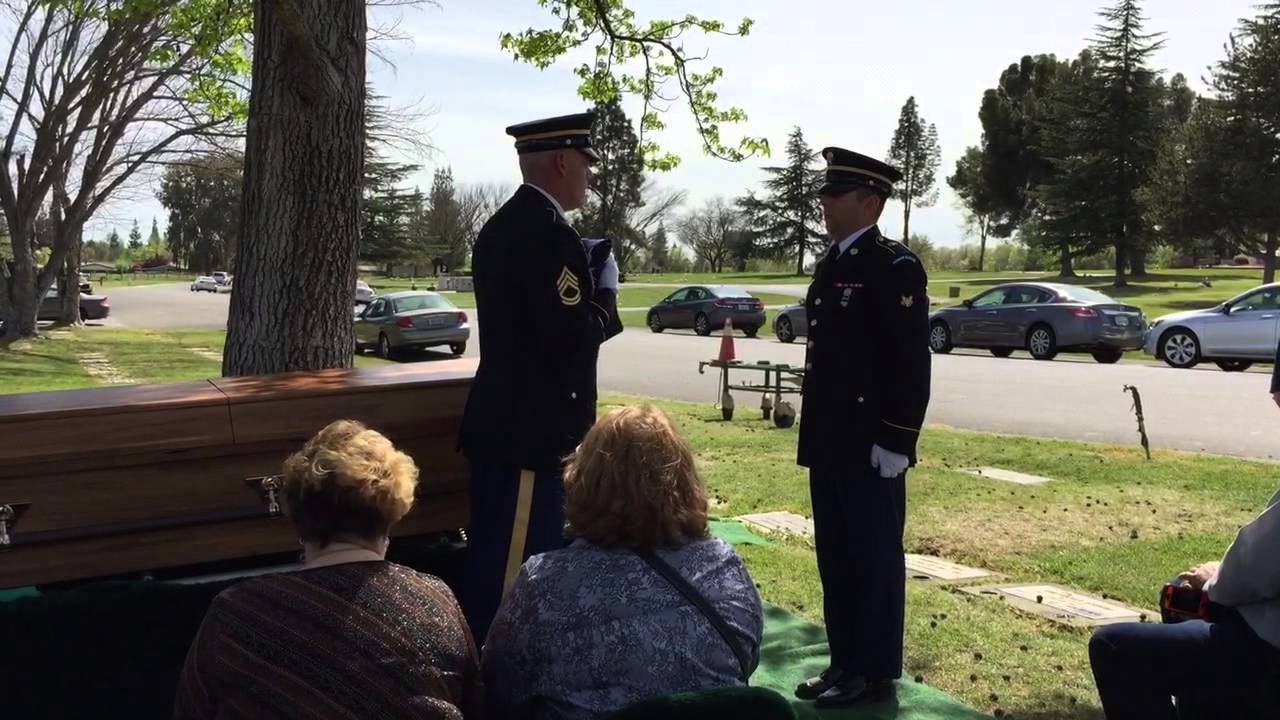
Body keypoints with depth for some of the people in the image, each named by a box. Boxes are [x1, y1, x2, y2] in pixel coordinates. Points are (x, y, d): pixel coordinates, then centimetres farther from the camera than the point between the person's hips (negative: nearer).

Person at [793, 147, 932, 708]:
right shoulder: (831, 265, 14)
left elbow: (911, 363, -15)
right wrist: (814, 434, 17)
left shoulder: (895, 267, -11)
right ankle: (845, 663, 25)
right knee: (835, 557, 14)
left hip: (870, 445, -8)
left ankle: (875, 673, 12)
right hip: (829, 443, 9)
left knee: (874, 557, 2)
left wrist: (896, 441, -18)